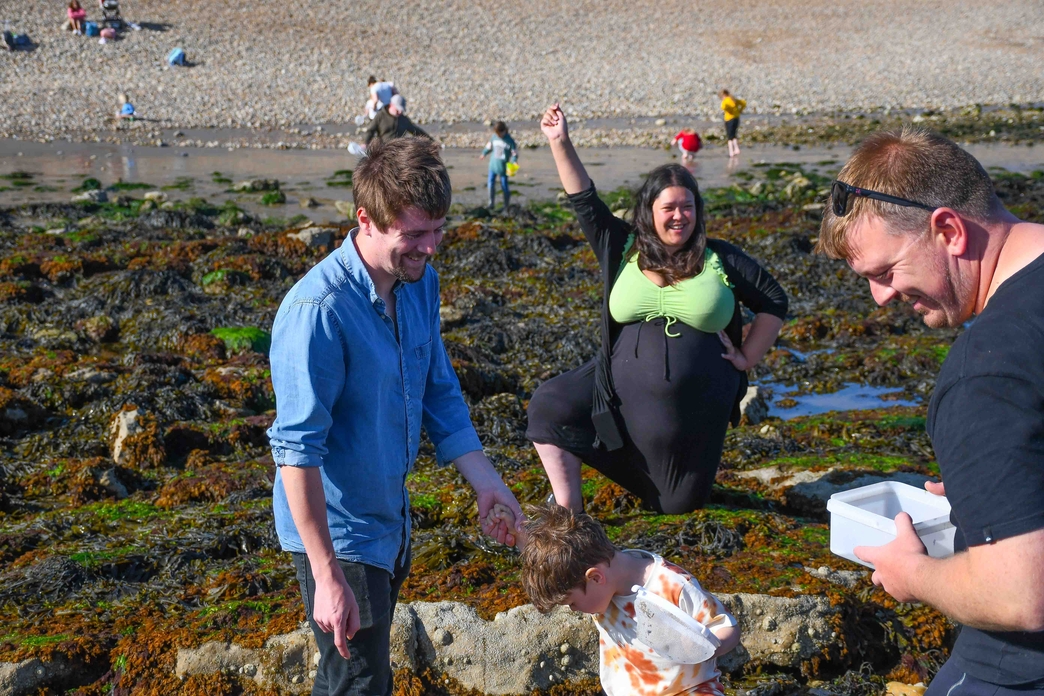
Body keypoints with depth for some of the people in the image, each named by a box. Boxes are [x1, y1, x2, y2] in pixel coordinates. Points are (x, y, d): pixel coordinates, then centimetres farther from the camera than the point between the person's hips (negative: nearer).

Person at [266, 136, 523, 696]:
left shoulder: (419, 281, -3)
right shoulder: (318, 309, -29)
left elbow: (439, 393, 8)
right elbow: (297, 451, -29)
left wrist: (486, 482, -3)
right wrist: (328, 578, -29)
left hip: (391, 519, 8)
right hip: (336, 531, -8)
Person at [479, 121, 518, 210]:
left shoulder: (510, 140, -13)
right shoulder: (494, 137, 0)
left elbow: (515, 153, -11)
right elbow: (489, 146, 18)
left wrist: (513, 163, -25)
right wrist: (484, 154, 29)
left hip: (503, 167, -4)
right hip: (493, 165, 4)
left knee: (504, 186, 1)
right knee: (491, 184, 4)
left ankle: (506, 206, 13)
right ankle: (491, 203, 17)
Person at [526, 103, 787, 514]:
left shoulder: (721, 260, -1)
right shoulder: (623, 250, 1)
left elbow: (774, 303, 7)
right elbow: (585, 201, -3)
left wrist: (747, 357, 0)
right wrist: (560, 143, -12)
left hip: (696, 405, -1)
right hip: (625, 395, 1)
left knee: (680, 503, 8)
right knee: (551, 406, -15)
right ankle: (567, 508, -2)